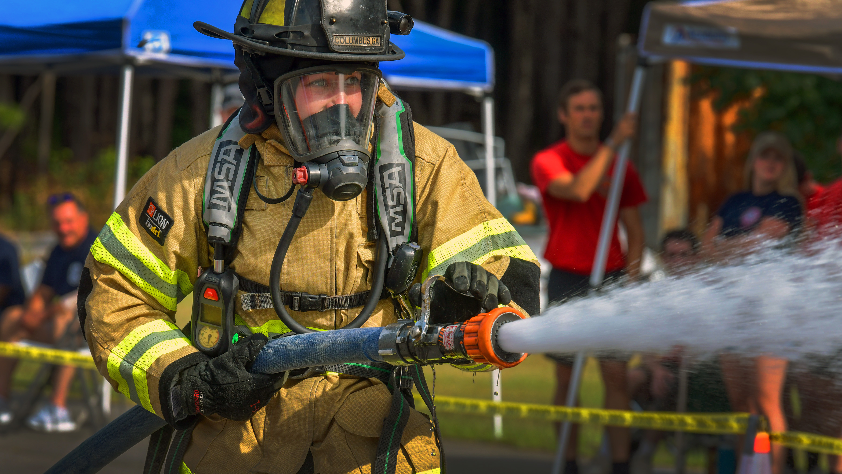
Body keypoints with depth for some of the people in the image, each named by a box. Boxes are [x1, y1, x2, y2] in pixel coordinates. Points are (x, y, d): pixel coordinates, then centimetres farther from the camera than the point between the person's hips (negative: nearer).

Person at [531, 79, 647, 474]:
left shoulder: (620, 166, 10)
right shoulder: (547, 161, -1)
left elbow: (634, 227, 15)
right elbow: (578, 190, -23)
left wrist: (633, 269, -1)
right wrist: (612, 144, -23)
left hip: (612, 280, 2)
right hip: (567, 280, -2)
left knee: (616, 374, -5)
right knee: (567, 378, 2)